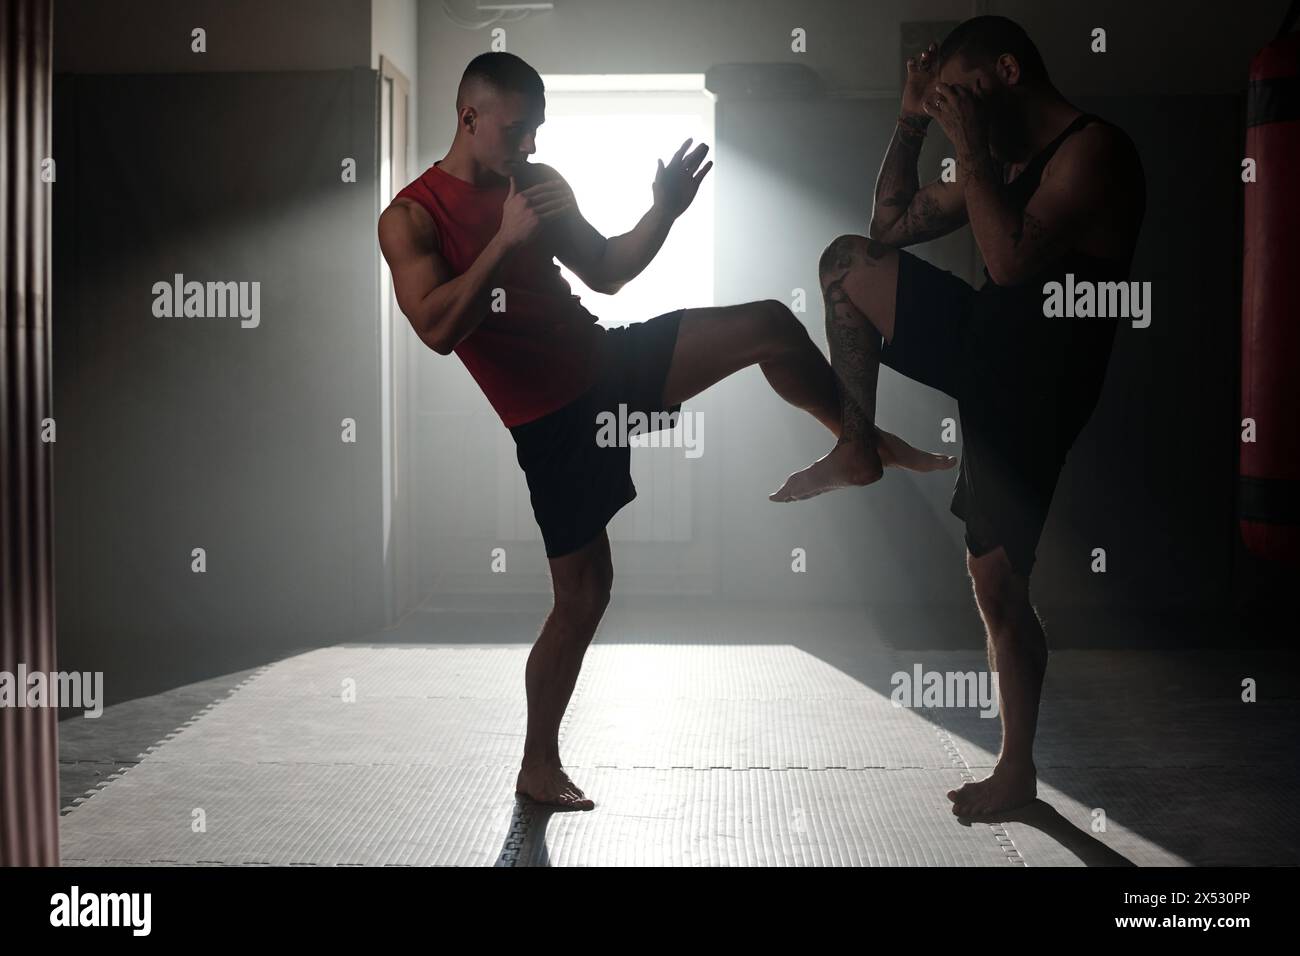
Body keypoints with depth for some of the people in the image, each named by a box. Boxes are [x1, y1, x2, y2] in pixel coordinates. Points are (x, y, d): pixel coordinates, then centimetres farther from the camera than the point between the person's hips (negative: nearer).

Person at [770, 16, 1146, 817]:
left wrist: (968, 148, -20)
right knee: (848, 259, 4)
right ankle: (857, 449, 4)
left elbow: (1010, 259, -28)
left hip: (1036, 384, -8)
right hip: (986, 347, 8)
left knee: (1000, 584, -2)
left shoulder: (1094, 149, -14)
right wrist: (911, 123, 9)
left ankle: (1018, 771, 14)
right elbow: (891, 227, 19)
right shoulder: (1007, 162, 14)